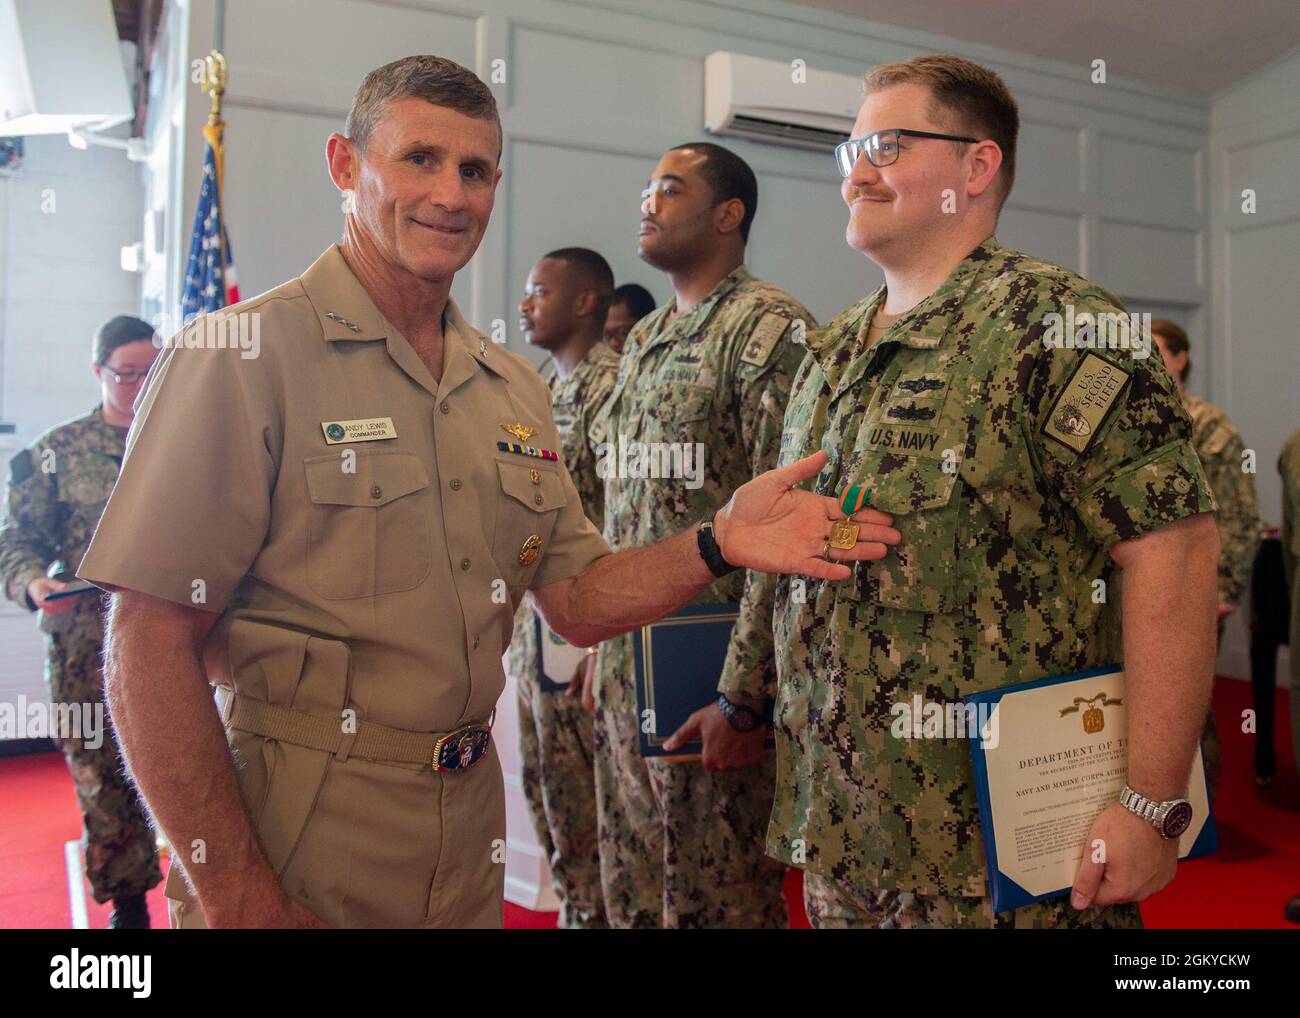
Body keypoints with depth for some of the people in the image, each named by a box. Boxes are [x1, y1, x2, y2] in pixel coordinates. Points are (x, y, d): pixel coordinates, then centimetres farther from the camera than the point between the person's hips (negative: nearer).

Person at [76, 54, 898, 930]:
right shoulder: (244, 354, -12)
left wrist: (716, 546, -11)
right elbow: (151, 644, -15)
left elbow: (577, 601, 6)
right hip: (294, 845, -6)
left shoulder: (517, 389, 7)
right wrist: (233, 891, -19)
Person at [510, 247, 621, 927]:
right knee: (543, 784, 16)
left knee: (580, 792, 2)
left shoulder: (611, 385, -13)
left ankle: (593, 911, 18)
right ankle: (573, 903, 31)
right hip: (530, 618, 9)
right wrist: (511, 618, 16)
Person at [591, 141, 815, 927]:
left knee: (718, 900, 6)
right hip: (626, 663, 8)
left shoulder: (769, 326, -11)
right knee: (632, 893, 18)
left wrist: (744, 696, -21)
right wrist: (601, 650, 16)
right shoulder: (643, 340, 16)